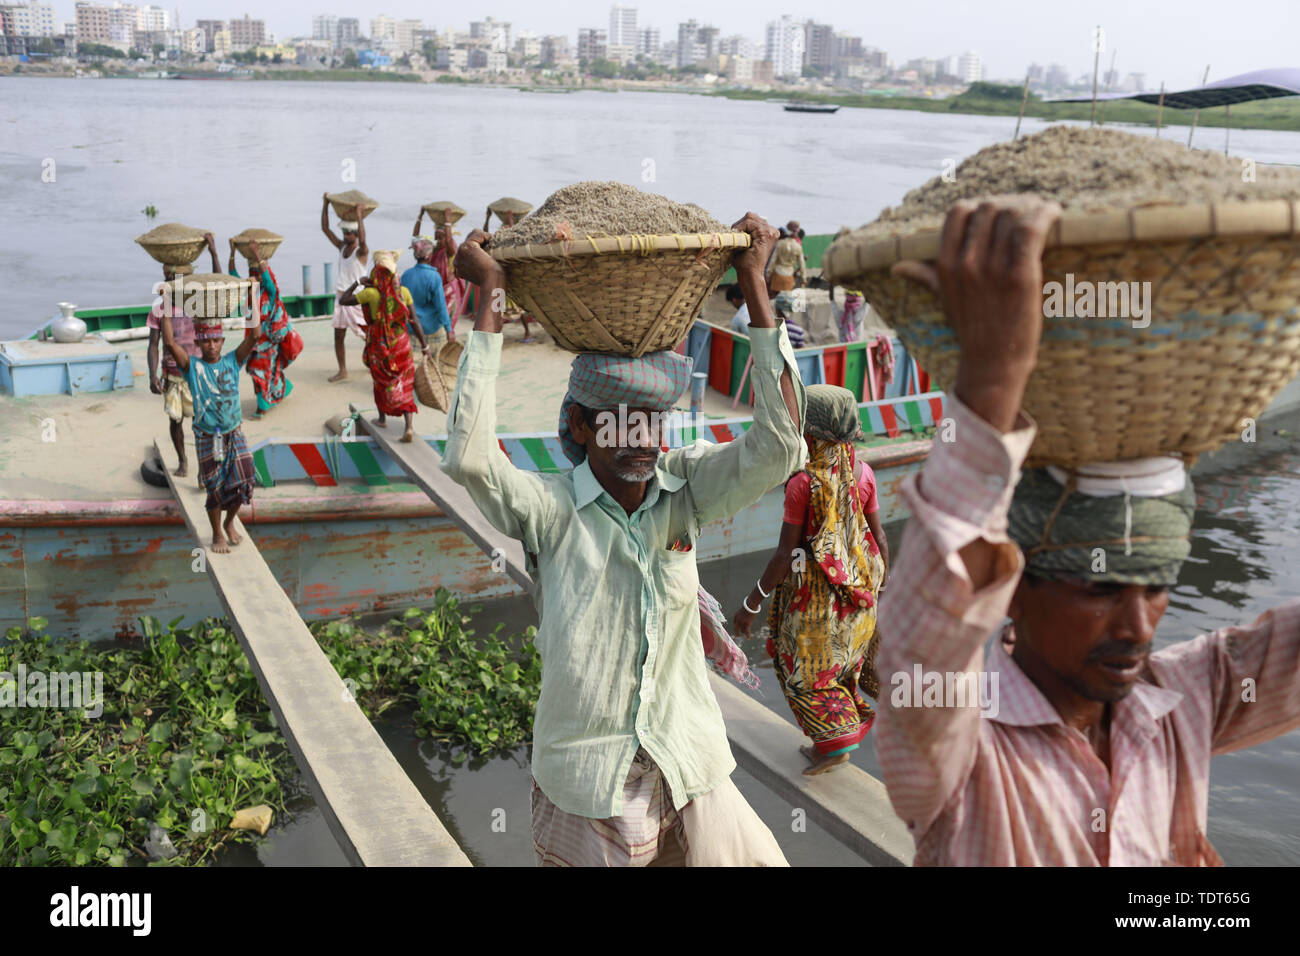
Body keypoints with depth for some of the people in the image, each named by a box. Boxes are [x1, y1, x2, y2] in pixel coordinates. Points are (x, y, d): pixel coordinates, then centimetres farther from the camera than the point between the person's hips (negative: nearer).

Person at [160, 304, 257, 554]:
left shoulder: (233, 361, -1)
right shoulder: (192, 366, -6)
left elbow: (254, 337, -12)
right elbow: (169, 343, -20)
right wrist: (166, 311, -19)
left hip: (234, 434, 2)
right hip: (207, 438, -2)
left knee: (242, 482, 1)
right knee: (214, 487, 4)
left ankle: (229, 523, 28)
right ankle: (217, 534, 24)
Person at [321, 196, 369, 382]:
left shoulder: (362, 252, -12)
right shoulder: (342, 247, 7)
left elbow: (362, 240, -35)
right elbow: (325, 228, 7)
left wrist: (359, 216, -38)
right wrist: (326, 205, 0)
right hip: (341, 297, 7)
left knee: (369, 335, 3)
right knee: (338, 336, 4)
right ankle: (342, 371, 8)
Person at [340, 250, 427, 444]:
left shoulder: (370, 293, -16)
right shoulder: (403, 292, -9)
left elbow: (343, 300, -6)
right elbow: (414, 321, -8)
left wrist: (358, 282, 1)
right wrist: (424, 345, 0)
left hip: (378, 346, -1)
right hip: (401, 344, 1)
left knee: (380, 380, 23)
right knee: (404, 385, 6)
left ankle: (382, 418, 39)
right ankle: (409, 426, -9)